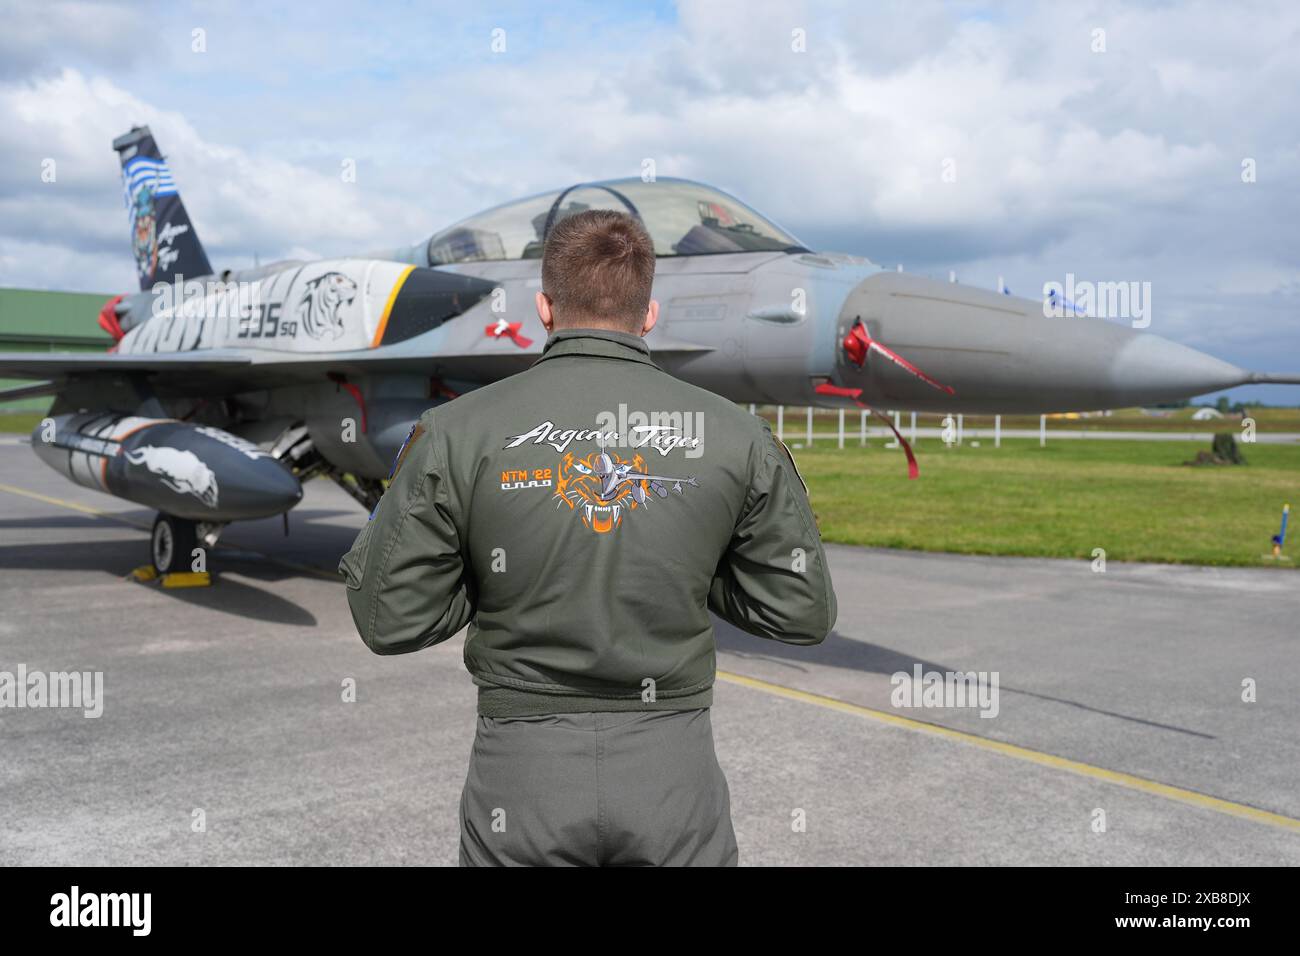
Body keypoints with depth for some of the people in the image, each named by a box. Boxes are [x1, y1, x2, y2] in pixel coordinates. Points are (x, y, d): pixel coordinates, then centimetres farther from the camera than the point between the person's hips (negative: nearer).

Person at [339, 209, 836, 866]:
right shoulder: (734, 435, -4)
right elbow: (805, 613, 1)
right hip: (675, 766, 1)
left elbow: (389, 620, -5)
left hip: (523, 768, 0)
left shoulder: (456, 434, -7)